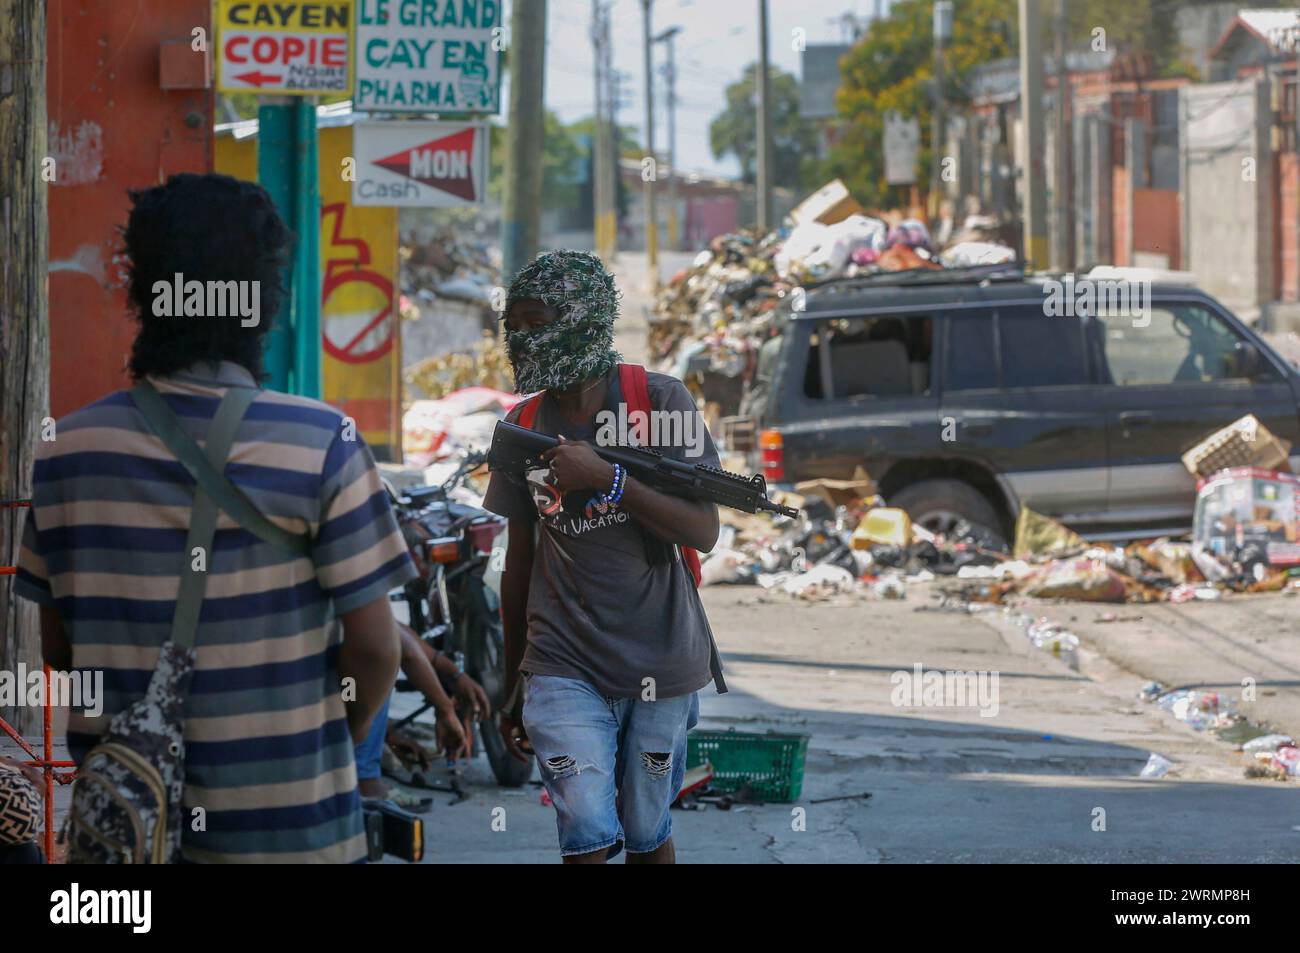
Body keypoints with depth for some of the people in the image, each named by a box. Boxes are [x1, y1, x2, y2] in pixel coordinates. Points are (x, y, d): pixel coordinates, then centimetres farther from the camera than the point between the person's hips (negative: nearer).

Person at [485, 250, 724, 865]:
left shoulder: (659, 402, -6)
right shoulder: (522, 428, 4)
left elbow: (704, 533, -13)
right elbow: (519, 564, 12)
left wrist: (608, 478, -25)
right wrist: (513, 688, 17)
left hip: (660, 666, -1)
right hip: (564, 668, 1)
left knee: (647, 837, 8)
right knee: (589, 838, -13)